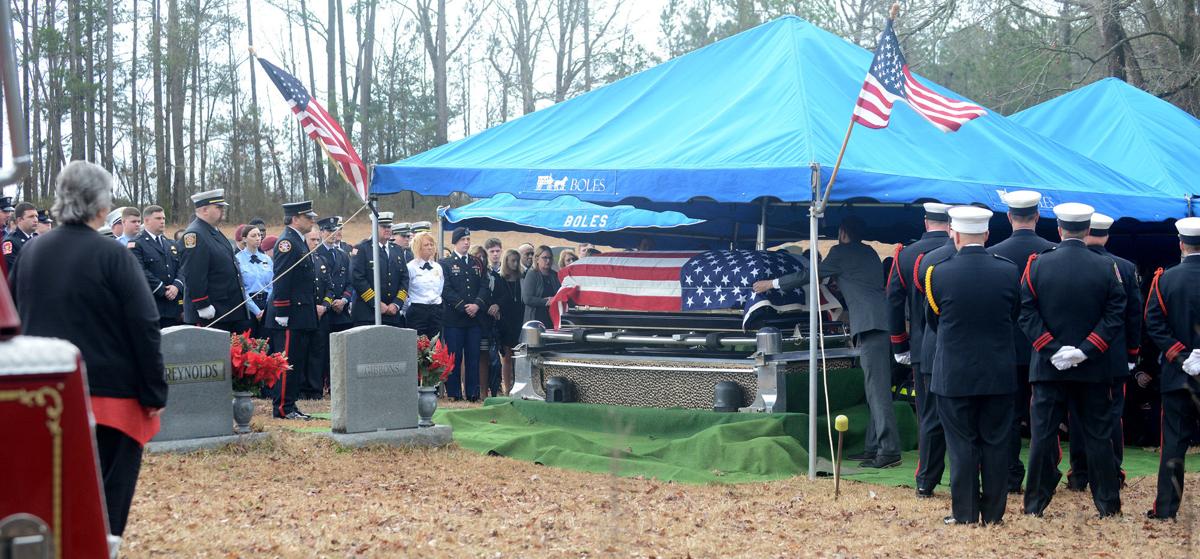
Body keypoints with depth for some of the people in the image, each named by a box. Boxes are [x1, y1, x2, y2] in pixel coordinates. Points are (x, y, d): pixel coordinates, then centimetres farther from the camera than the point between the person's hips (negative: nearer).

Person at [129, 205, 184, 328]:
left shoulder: (171, 244, 20)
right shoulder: (137, 244, -3)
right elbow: (141, 272, -14)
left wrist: (177, 286, -9)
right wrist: (163, 290, -16)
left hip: (173, 307, 6)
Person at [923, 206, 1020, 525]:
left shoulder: (938, 274, -10)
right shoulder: (1009, 271, -5)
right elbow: (1015, 316, 10)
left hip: (954, 375, -2)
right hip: (999, 374, 2)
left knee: (962, 443, 5)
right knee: (996, 443, 10)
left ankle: (965, 513, 8)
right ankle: (993, 512, 15)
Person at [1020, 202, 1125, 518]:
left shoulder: (1037, 265, -5)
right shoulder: (1106, 267, -4)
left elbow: (1027, 314, -9)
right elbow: (1115, 314, -9)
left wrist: (1052, 349, -10)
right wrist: (1087, 350, -11)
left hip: (1048, 367, 0)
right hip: (1094, 371, 0)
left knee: (1043, 435, 5)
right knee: (1098, 435, 9)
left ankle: (1035, 504, 9)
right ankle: (1108, 504, 15)